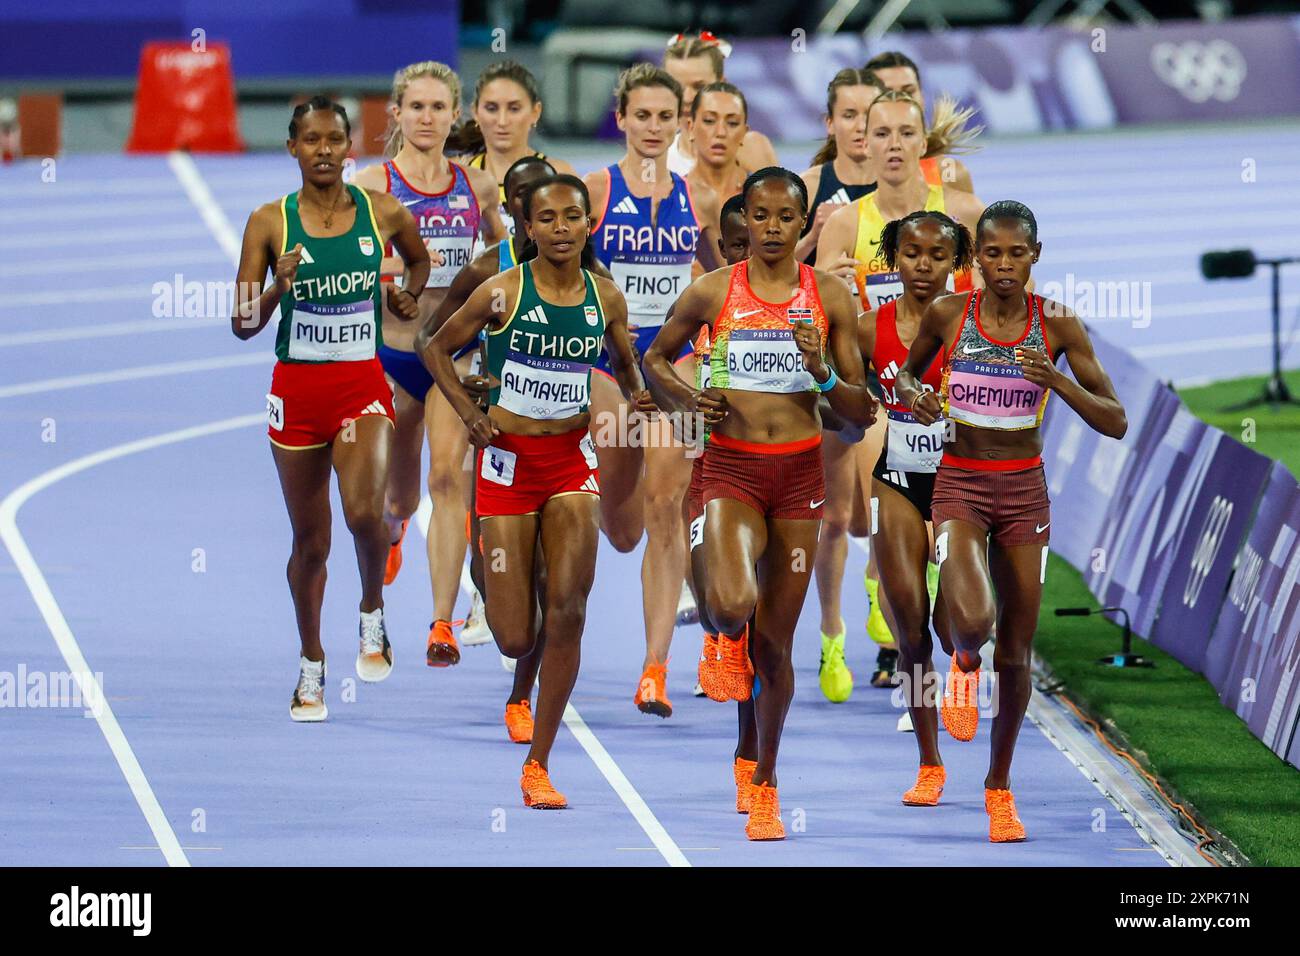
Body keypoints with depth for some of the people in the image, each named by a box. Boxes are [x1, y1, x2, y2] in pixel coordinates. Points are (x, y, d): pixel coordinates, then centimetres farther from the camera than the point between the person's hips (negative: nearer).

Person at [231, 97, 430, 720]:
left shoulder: (382, 214, -1)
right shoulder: (269, 222, -4)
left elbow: (419, 260, 23)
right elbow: (243, 324, -6)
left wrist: (409, 298, 7)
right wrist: (278, 287, -22)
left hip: (362, 384, -1)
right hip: (296, 387, 1)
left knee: (363, 511, -25)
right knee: (309, 537, 9)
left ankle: (373, 613, 3)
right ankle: (311, 666, 27)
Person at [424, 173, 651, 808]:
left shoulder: (606, 298, 1)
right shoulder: (503, 293, -8)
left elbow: (625, 362, 19)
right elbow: (438, 348, 5)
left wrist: (638, 394, -3)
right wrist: (468, 412, -8)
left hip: (572, 457, 2)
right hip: (509, 460, -2)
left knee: (569, 606, -15)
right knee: (515, 640, -4)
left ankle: (537, 766, -4)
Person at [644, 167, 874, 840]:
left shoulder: (830, 298, 3)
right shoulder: (712, 293, 0)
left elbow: (861, 412, 5)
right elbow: (656, 357, 17)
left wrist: (823, 374, -15)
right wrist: (687, 399, -4)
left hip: (800, 471, 1)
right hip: (731, 468, -1)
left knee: (776, 643, 7)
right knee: (731, 603, -29)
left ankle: (765, 783, 25)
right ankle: (731, 637, 11)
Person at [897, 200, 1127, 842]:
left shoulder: (1058, 326, -6)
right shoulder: (947, 314, -5)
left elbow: (1116, 423, -5)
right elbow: (907, 372, 15)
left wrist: (1058, 381, -21)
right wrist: (911, 394, -9)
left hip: (1025, 489, 1)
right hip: (959, 483, -1)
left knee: (1015, 650, 7)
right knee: (972, 618, -28)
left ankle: (999, 786, 27)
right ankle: (964, 662, 11)